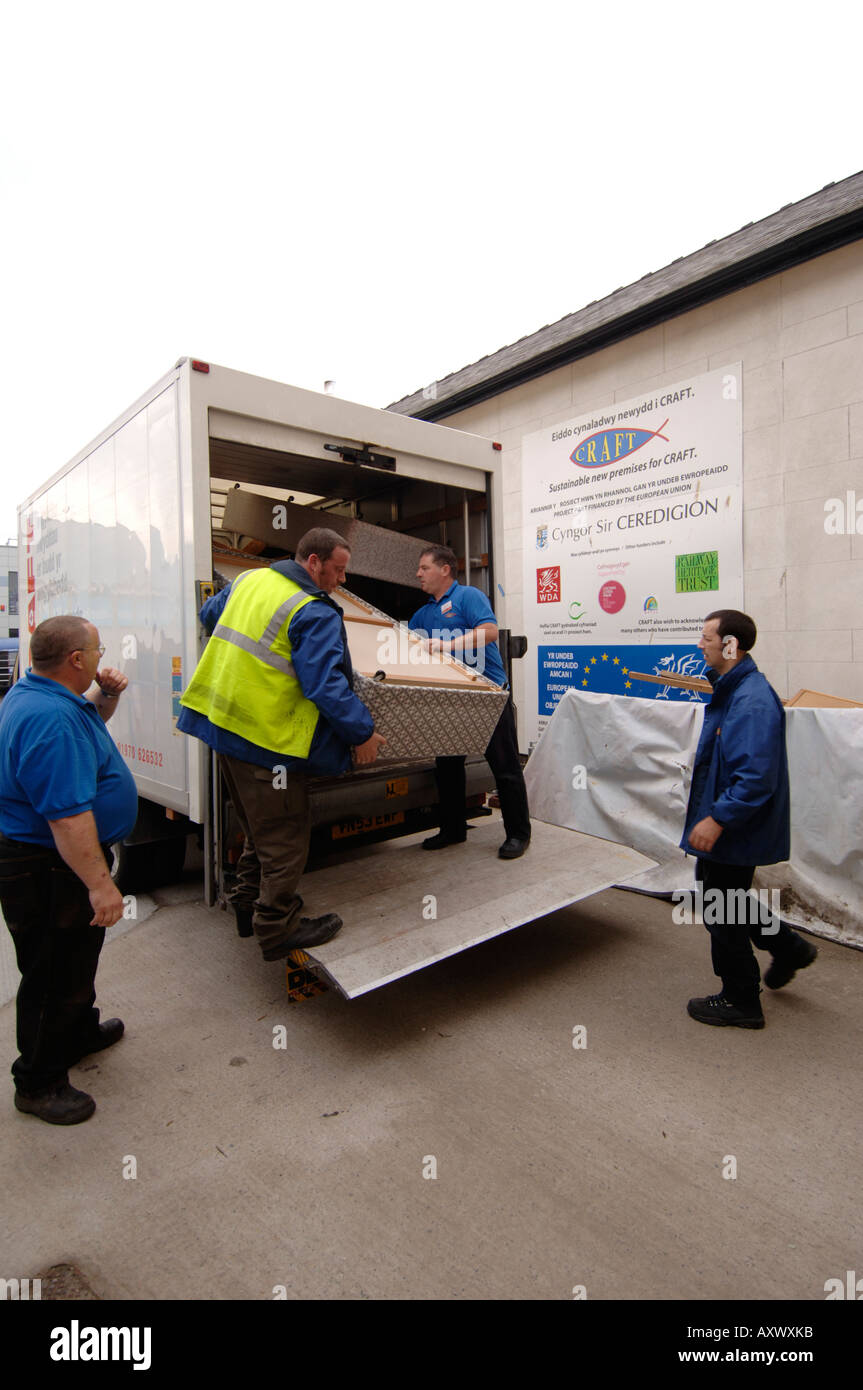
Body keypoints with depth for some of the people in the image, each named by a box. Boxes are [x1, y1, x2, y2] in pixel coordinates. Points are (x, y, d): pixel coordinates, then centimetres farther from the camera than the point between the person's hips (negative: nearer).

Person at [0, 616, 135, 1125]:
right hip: (51, 872, -11)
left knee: (78, 958, 28)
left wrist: (107, 692, 4)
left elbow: (92, 717, 25)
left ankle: (80, 1032, 48)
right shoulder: (51, 721, -30)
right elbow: (67, 817, -34)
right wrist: (100, 883, -30)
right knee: (55, 976, 7)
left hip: (56, 860, 11)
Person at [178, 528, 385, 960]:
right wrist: (362, 734, -13)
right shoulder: (315, 613, -17)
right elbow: (326, 686, -23)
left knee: (260, 828, 25)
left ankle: (247, 906, 38)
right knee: (284, 839, 6)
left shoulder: (248, 580, 9)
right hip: (268, 740, -9)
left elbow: (209, 615, 26)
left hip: (223, 721, 9)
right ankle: (277, 928, 19)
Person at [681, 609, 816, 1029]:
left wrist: (717, 819, -29)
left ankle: (740, 1003, 25)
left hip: (735, 831, -10)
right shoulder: (732, 689, 7)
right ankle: (787, 947, 41)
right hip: (723, 821, 10)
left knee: (723, 914, 5)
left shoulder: (752, 701, -27)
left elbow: (756, 777, -32)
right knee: (723, 898, 25)